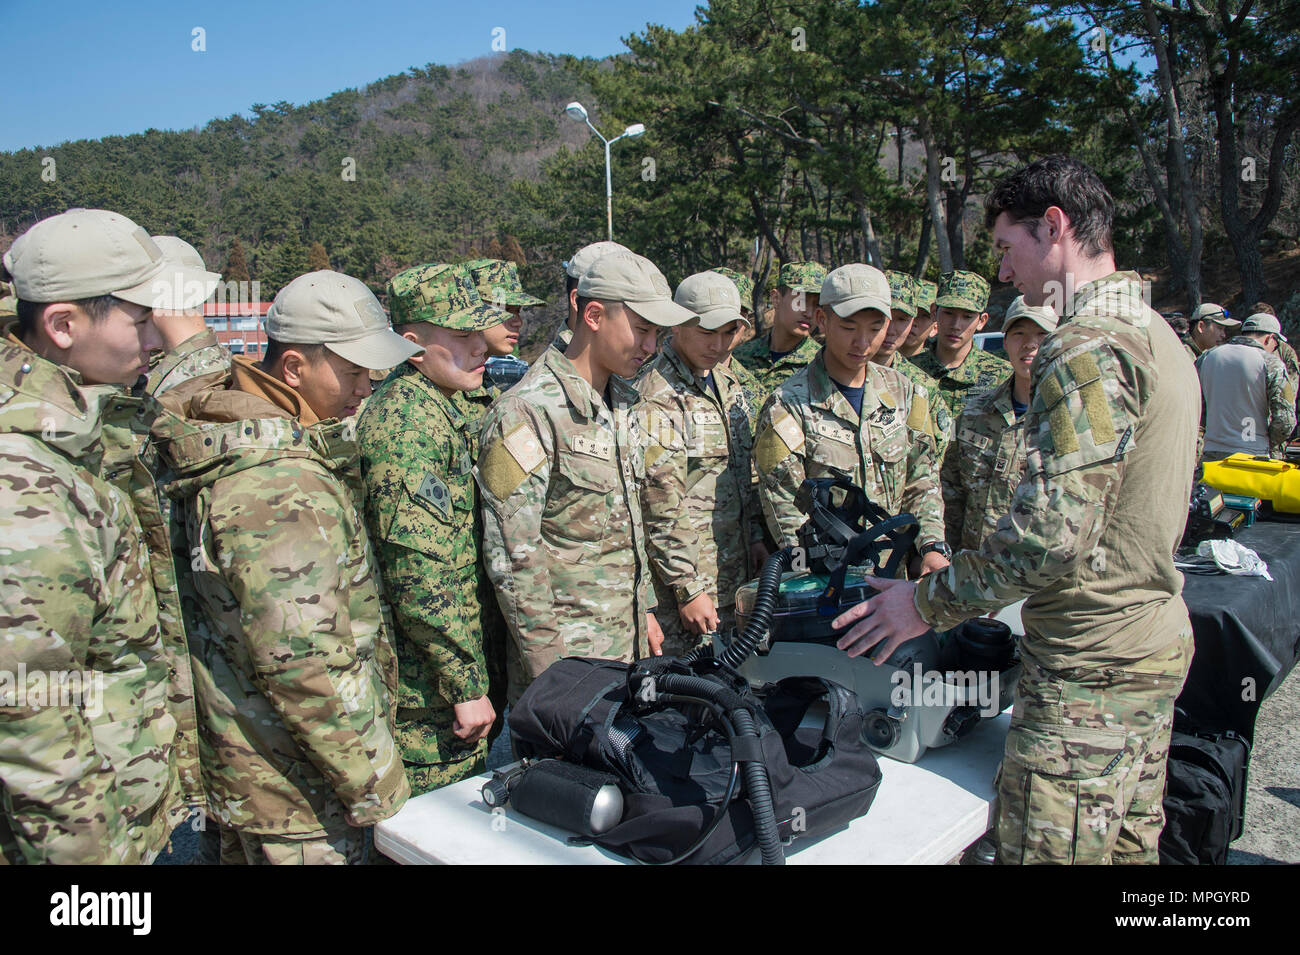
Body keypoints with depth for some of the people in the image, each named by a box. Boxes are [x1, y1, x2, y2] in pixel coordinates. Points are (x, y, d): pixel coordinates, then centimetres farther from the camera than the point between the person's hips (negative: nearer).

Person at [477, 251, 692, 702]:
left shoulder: (623, 402, 9)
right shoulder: (526, 414, -18)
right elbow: (513, 557, -19)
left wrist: (644, 609, 17)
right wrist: (549, 670, -16)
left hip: (629, 640, 8)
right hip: (566, 649, -7)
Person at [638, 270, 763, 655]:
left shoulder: (728, 383, 11)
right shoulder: (656, 399, -16)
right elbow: (660, 508, -18)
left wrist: (756, 535, 13)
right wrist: (688, 589, -17)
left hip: (735, 572, 8)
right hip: (685, 572, -8)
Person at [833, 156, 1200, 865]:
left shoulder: (1085, 349, -20)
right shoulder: (1157, 333, 13)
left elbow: (1051, 538, -26)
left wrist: (925, 604, -15)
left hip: (1087, 666, -10)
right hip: (1157, 642, 10)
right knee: (1128, 846, 21)